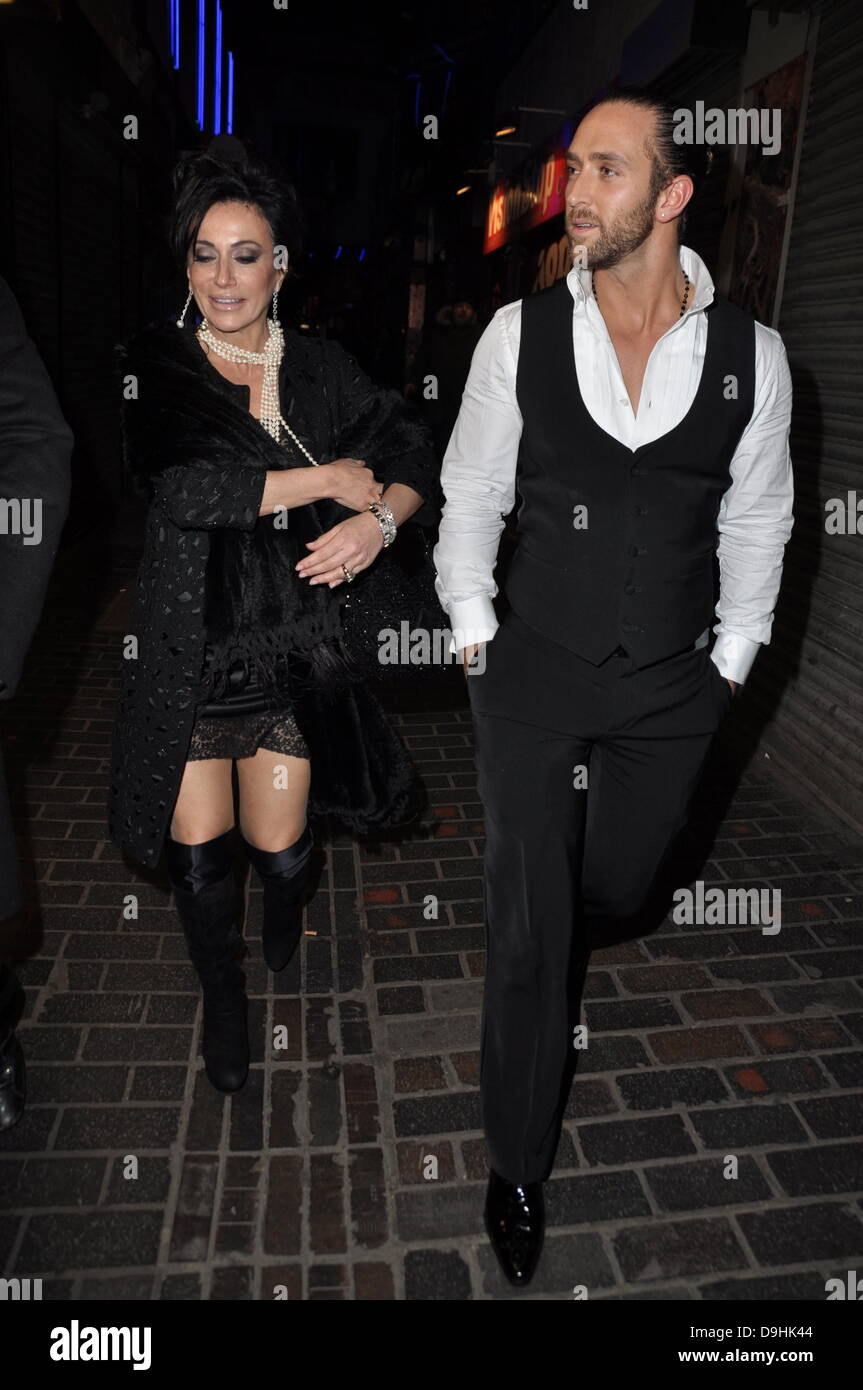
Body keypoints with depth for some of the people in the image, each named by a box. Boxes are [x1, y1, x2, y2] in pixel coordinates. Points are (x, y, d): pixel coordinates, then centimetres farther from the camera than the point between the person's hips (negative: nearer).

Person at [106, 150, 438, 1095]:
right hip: (188, 646, -1)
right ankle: (222, 997, 36)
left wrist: (379, 518, -19)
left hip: (294, 647, 2)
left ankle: (285, 904, 49)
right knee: (199, 848, 5)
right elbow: (182, 485, -20)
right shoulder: (153, 368, -4)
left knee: (278, 842, 8)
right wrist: (331, 478, -17)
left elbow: (412, 452, 3)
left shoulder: (320, 370, 4)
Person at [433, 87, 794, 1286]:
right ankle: (518, 1165, 28)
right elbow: (470, 500, 4)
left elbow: (757, 523, 7)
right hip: (533, 679, -1)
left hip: (671, 689, 2)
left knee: (617, 894, 19)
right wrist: (473, 636, 2)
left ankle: (557, 943, 60)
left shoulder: (750, 354, -3)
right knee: (526, 929, 5)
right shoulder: (520, 335, -5)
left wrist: (732, 659, 7)